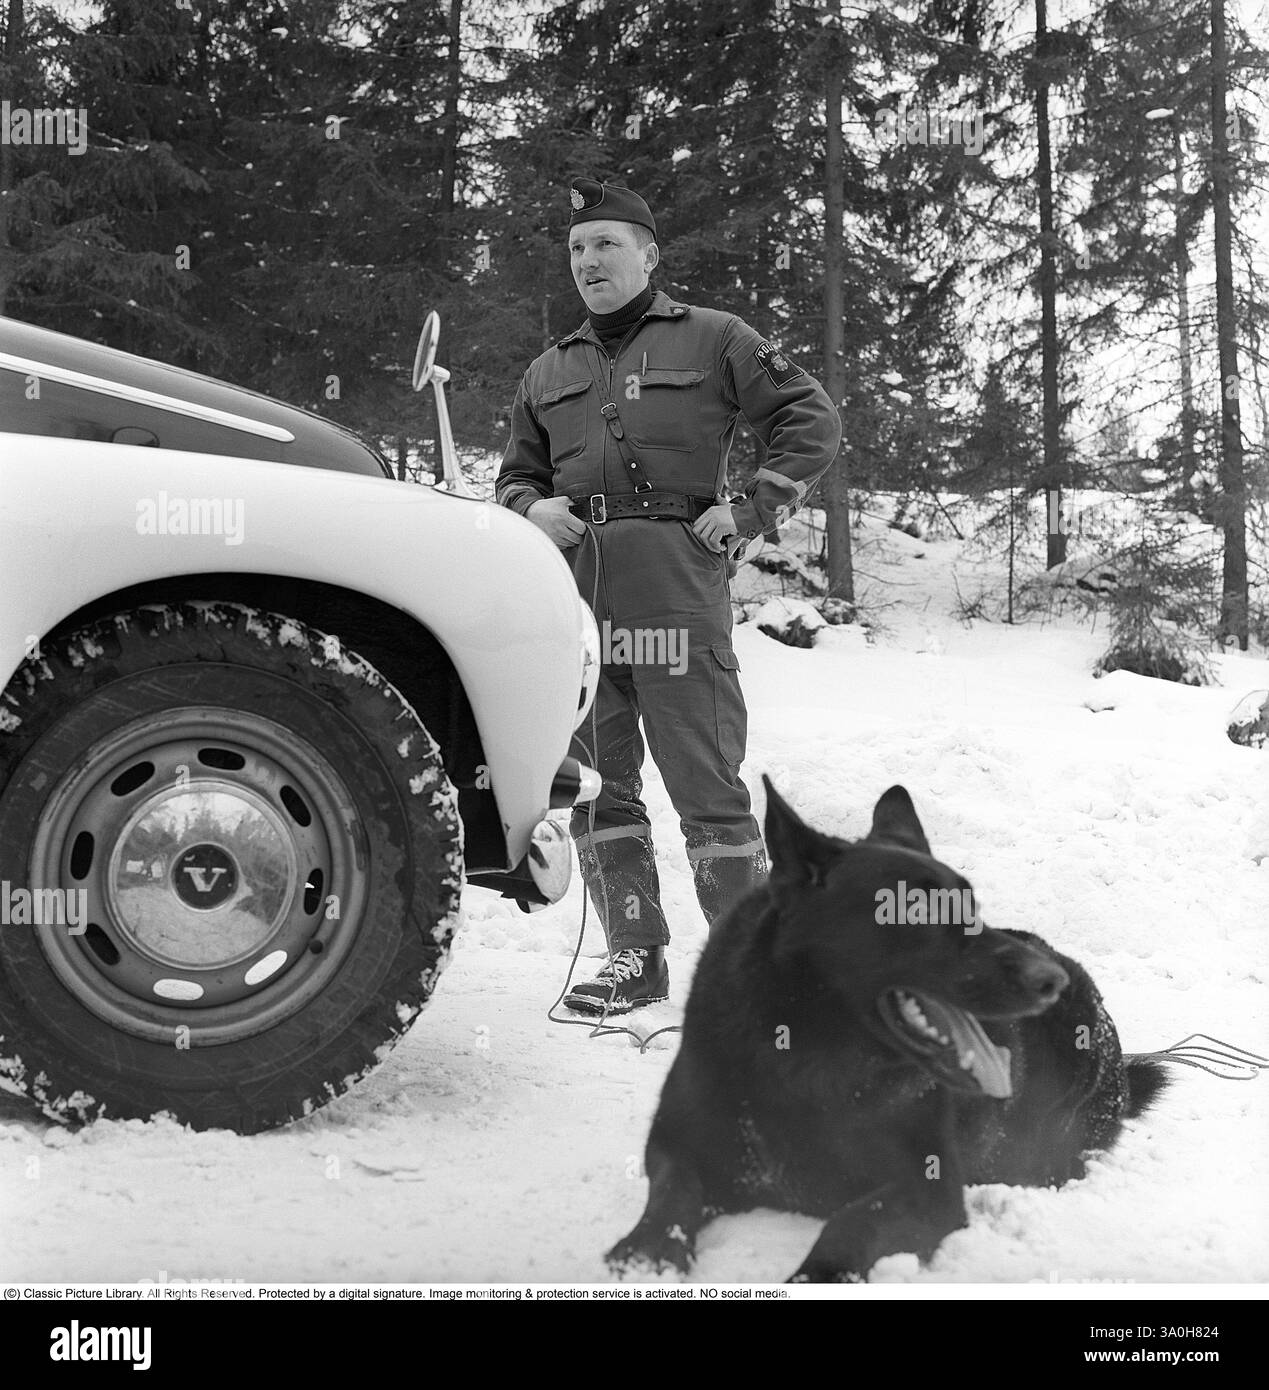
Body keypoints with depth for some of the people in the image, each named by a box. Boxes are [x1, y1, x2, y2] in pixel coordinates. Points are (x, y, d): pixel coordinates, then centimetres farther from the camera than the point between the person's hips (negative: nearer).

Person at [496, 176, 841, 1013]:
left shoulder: (711, 340, 8)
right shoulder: (550, 373, 21)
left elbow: (814, 423, 5)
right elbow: (515, 475, 29)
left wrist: (752, 515, -4)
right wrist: (531, 508, 6)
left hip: (675, 584, -5)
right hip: (575, 590, 5)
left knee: (707, 785, -6)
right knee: (597, 786, 7)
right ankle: (636, 957, 17)